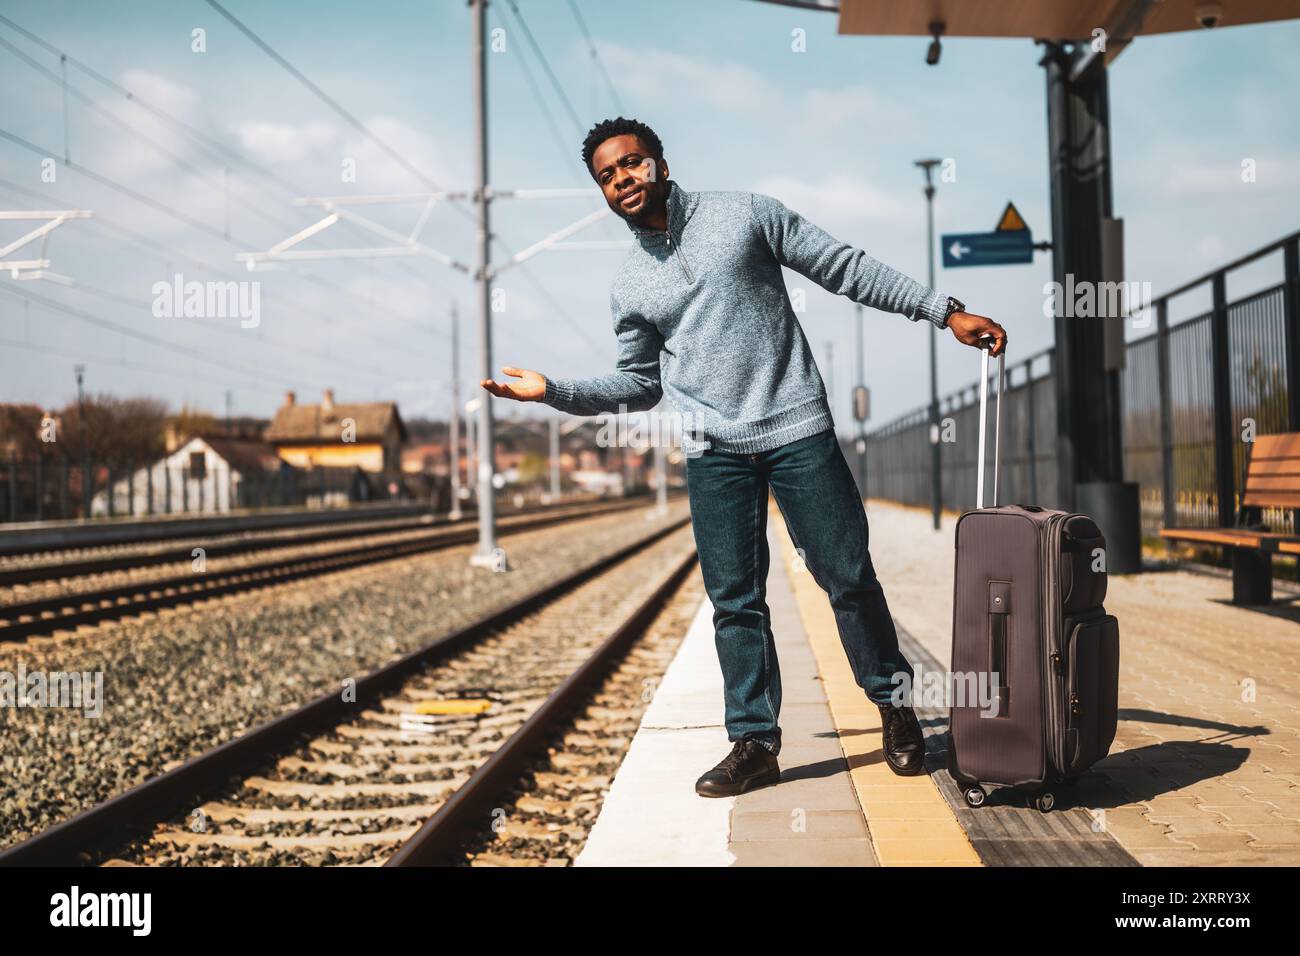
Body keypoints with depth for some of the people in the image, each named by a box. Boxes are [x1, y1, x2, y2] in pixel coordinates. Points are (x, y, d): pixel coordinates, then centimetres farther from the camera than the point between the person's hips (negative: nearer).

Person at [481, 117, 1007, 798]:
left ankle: (894, 706, 17)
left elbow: (846, 268, 6)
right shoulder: (629, 289, 12)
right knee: (734, 600, 0)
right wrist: (554, 391, 8)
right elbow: (640, 383, 20)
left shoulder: (745, 214, 4)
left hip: (797, 430, -2)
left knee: (848, 577, -1)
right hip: (714, 453, 2)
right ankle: (754, 742, 9)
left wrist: (944, 311, 3)